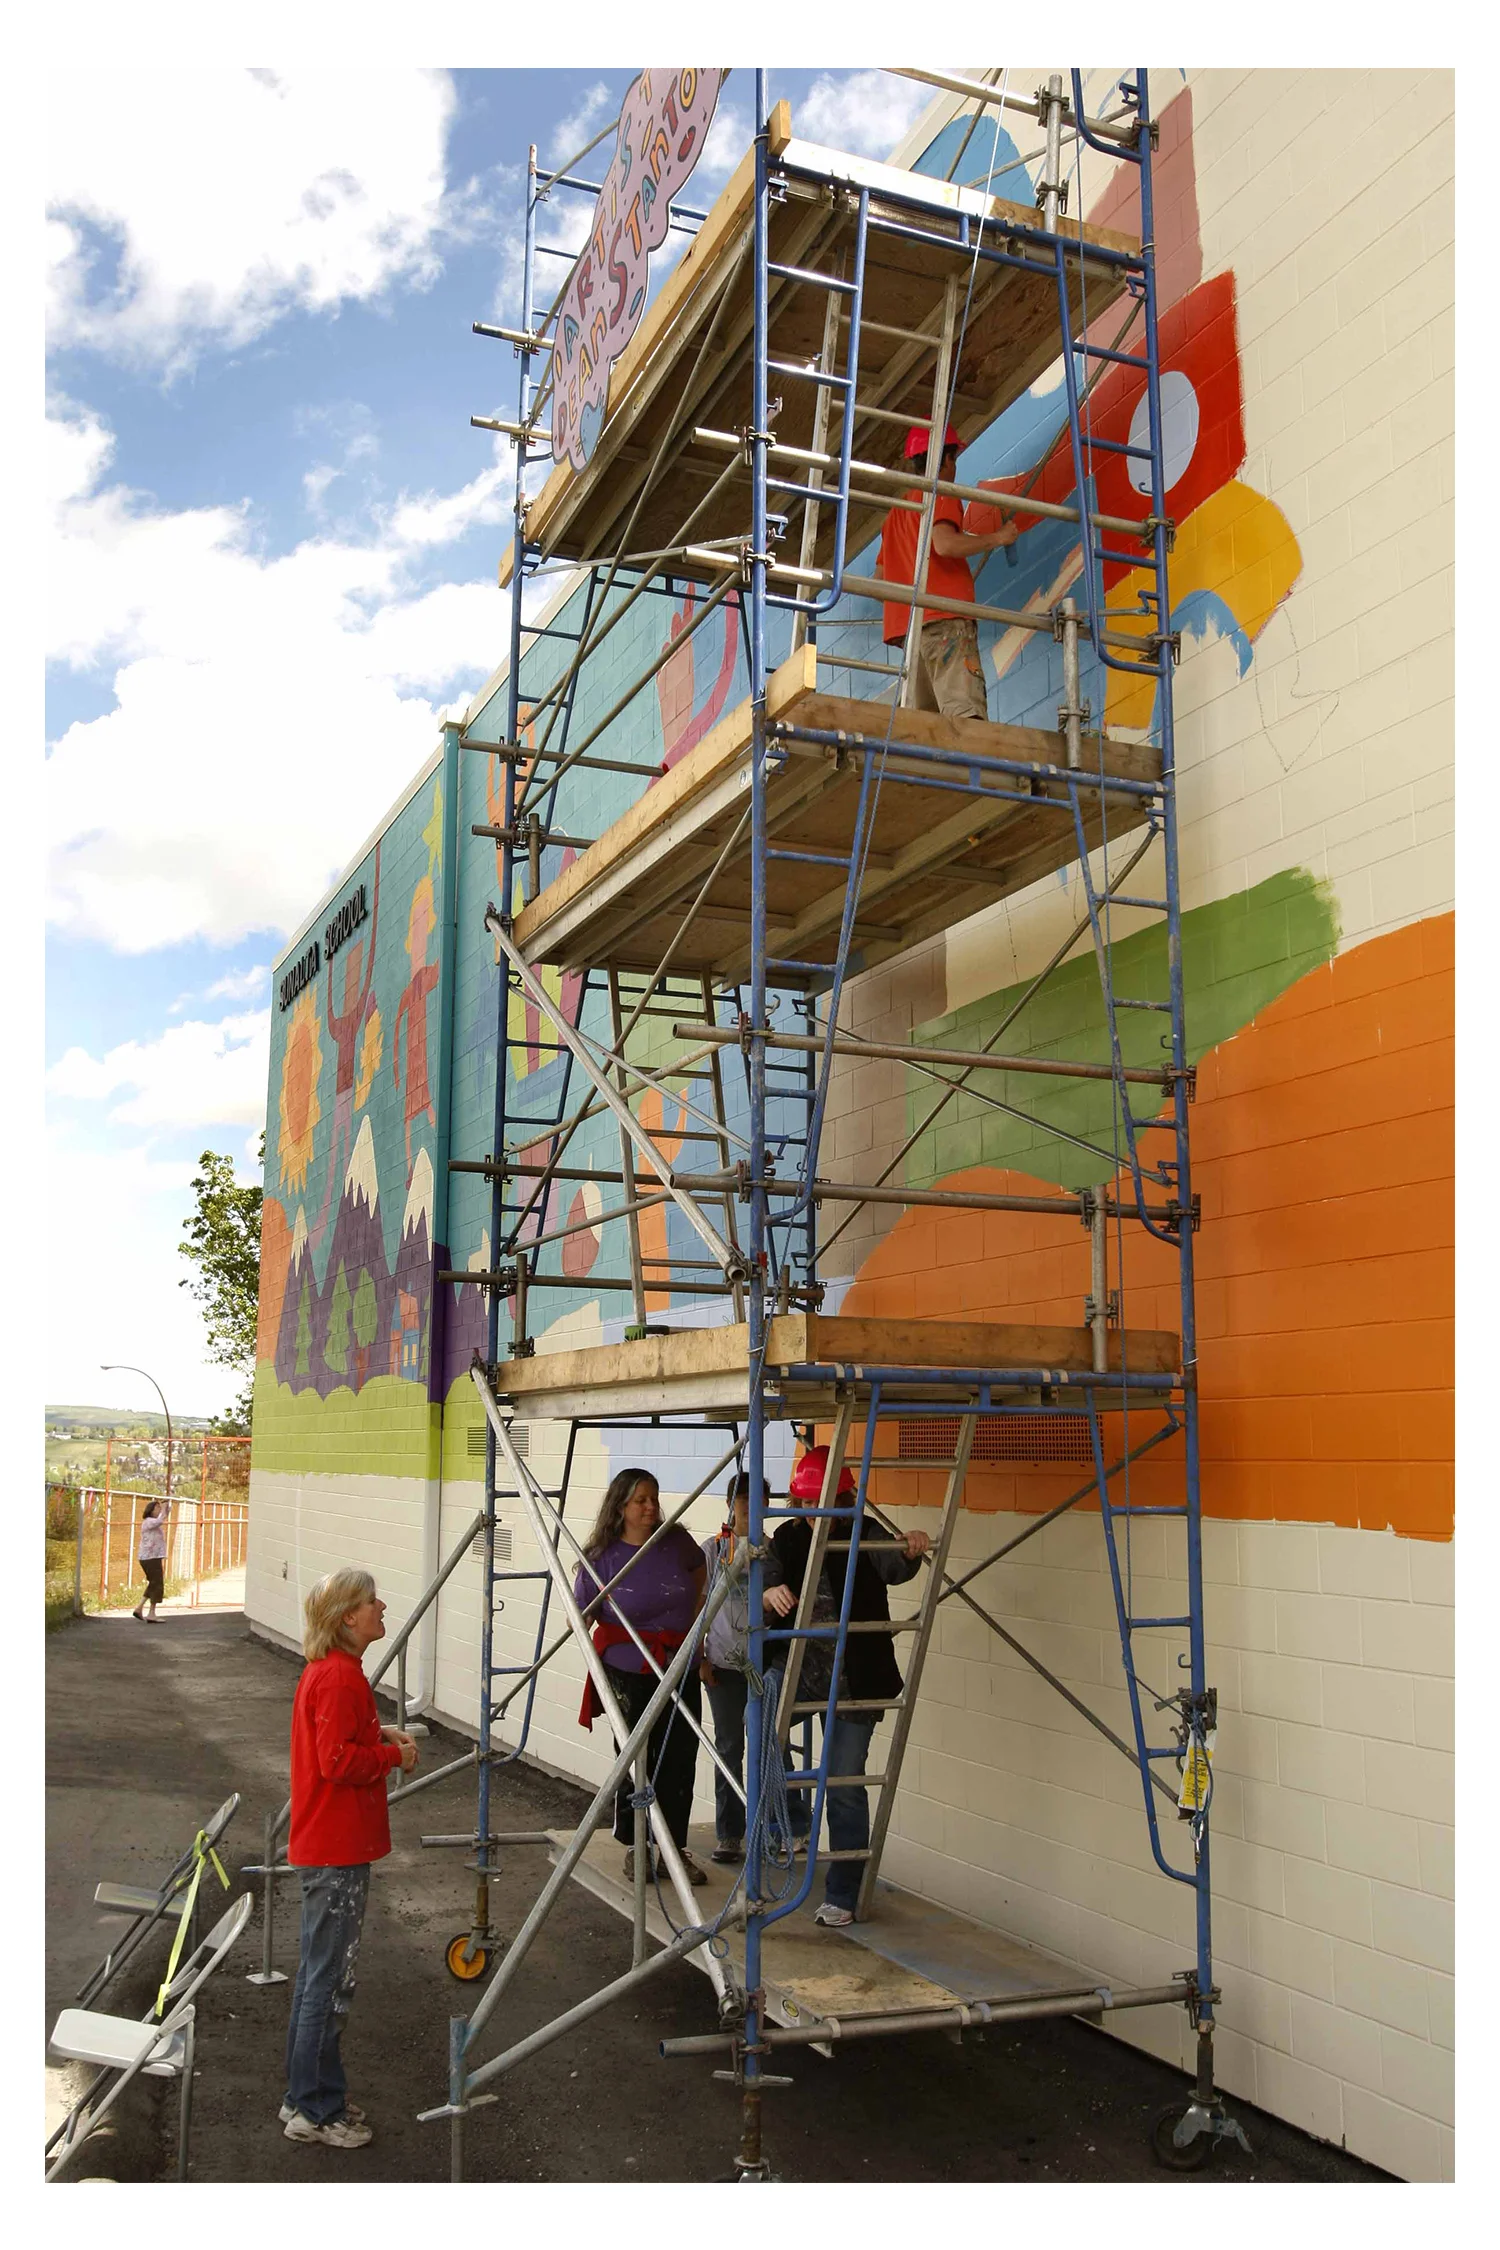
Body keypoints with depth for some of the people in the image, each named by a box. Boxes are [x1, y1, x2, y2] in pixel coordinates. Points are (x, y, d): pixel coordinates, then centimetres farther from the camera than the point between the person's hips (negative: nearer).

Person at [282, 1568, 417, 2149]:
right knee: (331, 1978, 0)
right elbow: (339, 1760, -25)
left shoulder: (327, 1670, 11)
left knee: (319, 1972, 18)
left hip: (325, 1845, 10)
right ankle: (315, 2111, 10)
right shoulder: (340, 1677, -21)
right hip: (337, 1851, -10)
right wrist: (394, 1755, -12)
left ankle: (309, 2098, 29)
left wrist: (382, 1737, 6)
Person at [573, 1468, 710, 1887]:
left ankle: (675, 1846, 19)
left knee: (679, 1762, 5)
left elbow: (700, 1573, 19)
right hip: (630, 1674, -3)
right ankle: (635, 1849, 20)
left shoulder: (676, 1540, -2)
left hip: (681, 1669, 3)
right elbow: (580, 1618, -2)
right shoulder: (602, 1557, -10)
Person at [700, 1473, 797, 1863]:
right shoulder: (713, 1550, 6)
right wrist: (699, 1656, 2)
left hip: (766, 1658, -1)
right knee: (729, 1747, 8)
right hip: (724, 1661, 1)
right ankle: (728, 1834, 18)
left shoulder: (776, 1549, 5)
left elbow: (785, 1600, 7)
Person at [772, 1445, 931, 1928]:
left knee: (845, 1786, 0)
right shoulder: (789, 1538, 0)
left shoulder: (865, 1537, -8)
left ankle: (841, 1897, 16)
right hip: (800, 1669, 3)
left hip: (854, 1680, -3)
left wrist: (910, 1550, -50)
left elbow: (894, 1567, -27)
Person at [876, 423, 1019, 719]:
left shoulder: (897, 509, 28)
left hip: (907, 623, 8)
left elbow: (880, 576, 27)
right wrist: (997, 538, -4)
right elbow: (945, 544, -15)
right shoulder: (943, 495, 4)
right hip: (946, 619, -8)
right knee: (966, 715, -22)